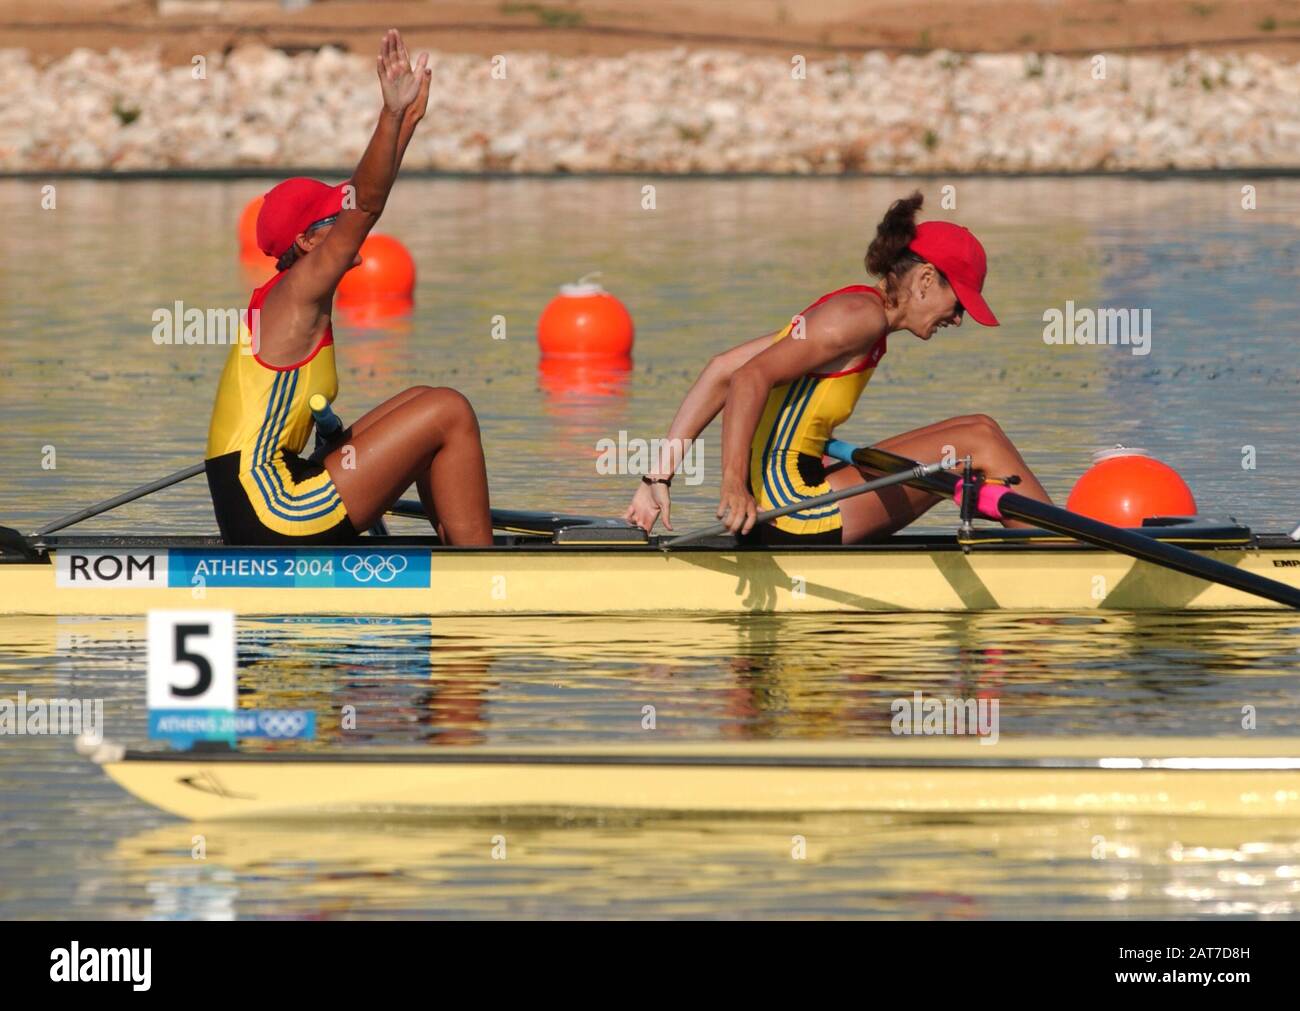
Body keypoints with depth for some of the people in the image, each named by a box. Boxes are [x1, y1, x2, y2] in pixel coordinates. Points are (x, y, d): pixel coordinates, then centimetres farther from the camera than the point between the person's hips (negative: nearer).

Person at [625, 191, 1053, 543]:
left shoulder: (846, 307, 17)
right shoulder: (863, 315, -13)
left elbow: (723, 370, 14)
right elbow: (750, 378, -23)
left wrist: (660, 476, 9)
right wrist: (734, 485, -29)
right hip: (794, 520, -10)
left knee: (979, 430, 14)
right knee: (978, 443, -7)